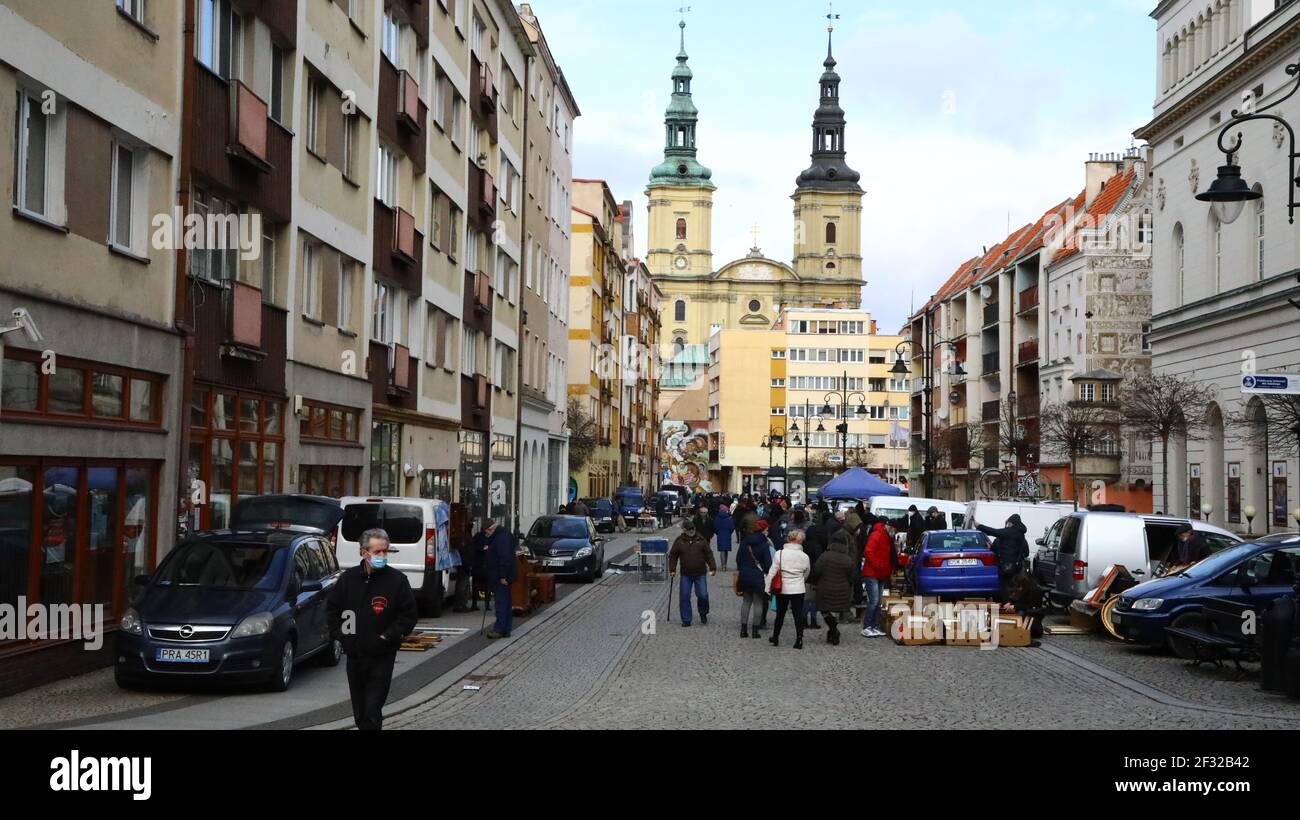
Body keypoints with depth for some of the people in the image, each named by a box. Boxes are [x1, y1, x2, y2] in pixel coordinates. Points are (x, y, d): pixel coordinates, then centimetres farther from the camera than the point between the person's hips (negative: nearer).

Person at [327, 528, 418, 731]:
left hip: (381, 657, -4)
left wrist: (387, 637, -11)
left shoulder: (397, 580, -6)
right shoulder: (349, 577, 4)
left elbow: (410, 614, -5)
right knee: (359, 711, 14)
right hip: (354, 654, 4)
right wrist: (339, 633, 2)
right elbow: (332, 608, 14)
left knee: (372, 711, -11)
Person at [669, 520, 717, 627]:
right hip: (686, 574, 0)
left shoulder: (701, 540, 2)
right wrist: (672, 570, 3)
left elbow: (709, 554, 5)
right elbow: (673, 556, 7)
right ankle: (686, 620, 11)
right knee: (684, 597, 0)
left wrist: (713, 568, 0)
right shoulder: (679, 541, 0)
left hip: (700, 574, 0)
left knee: (703, 595, -5)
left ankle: (703, 614, 22)